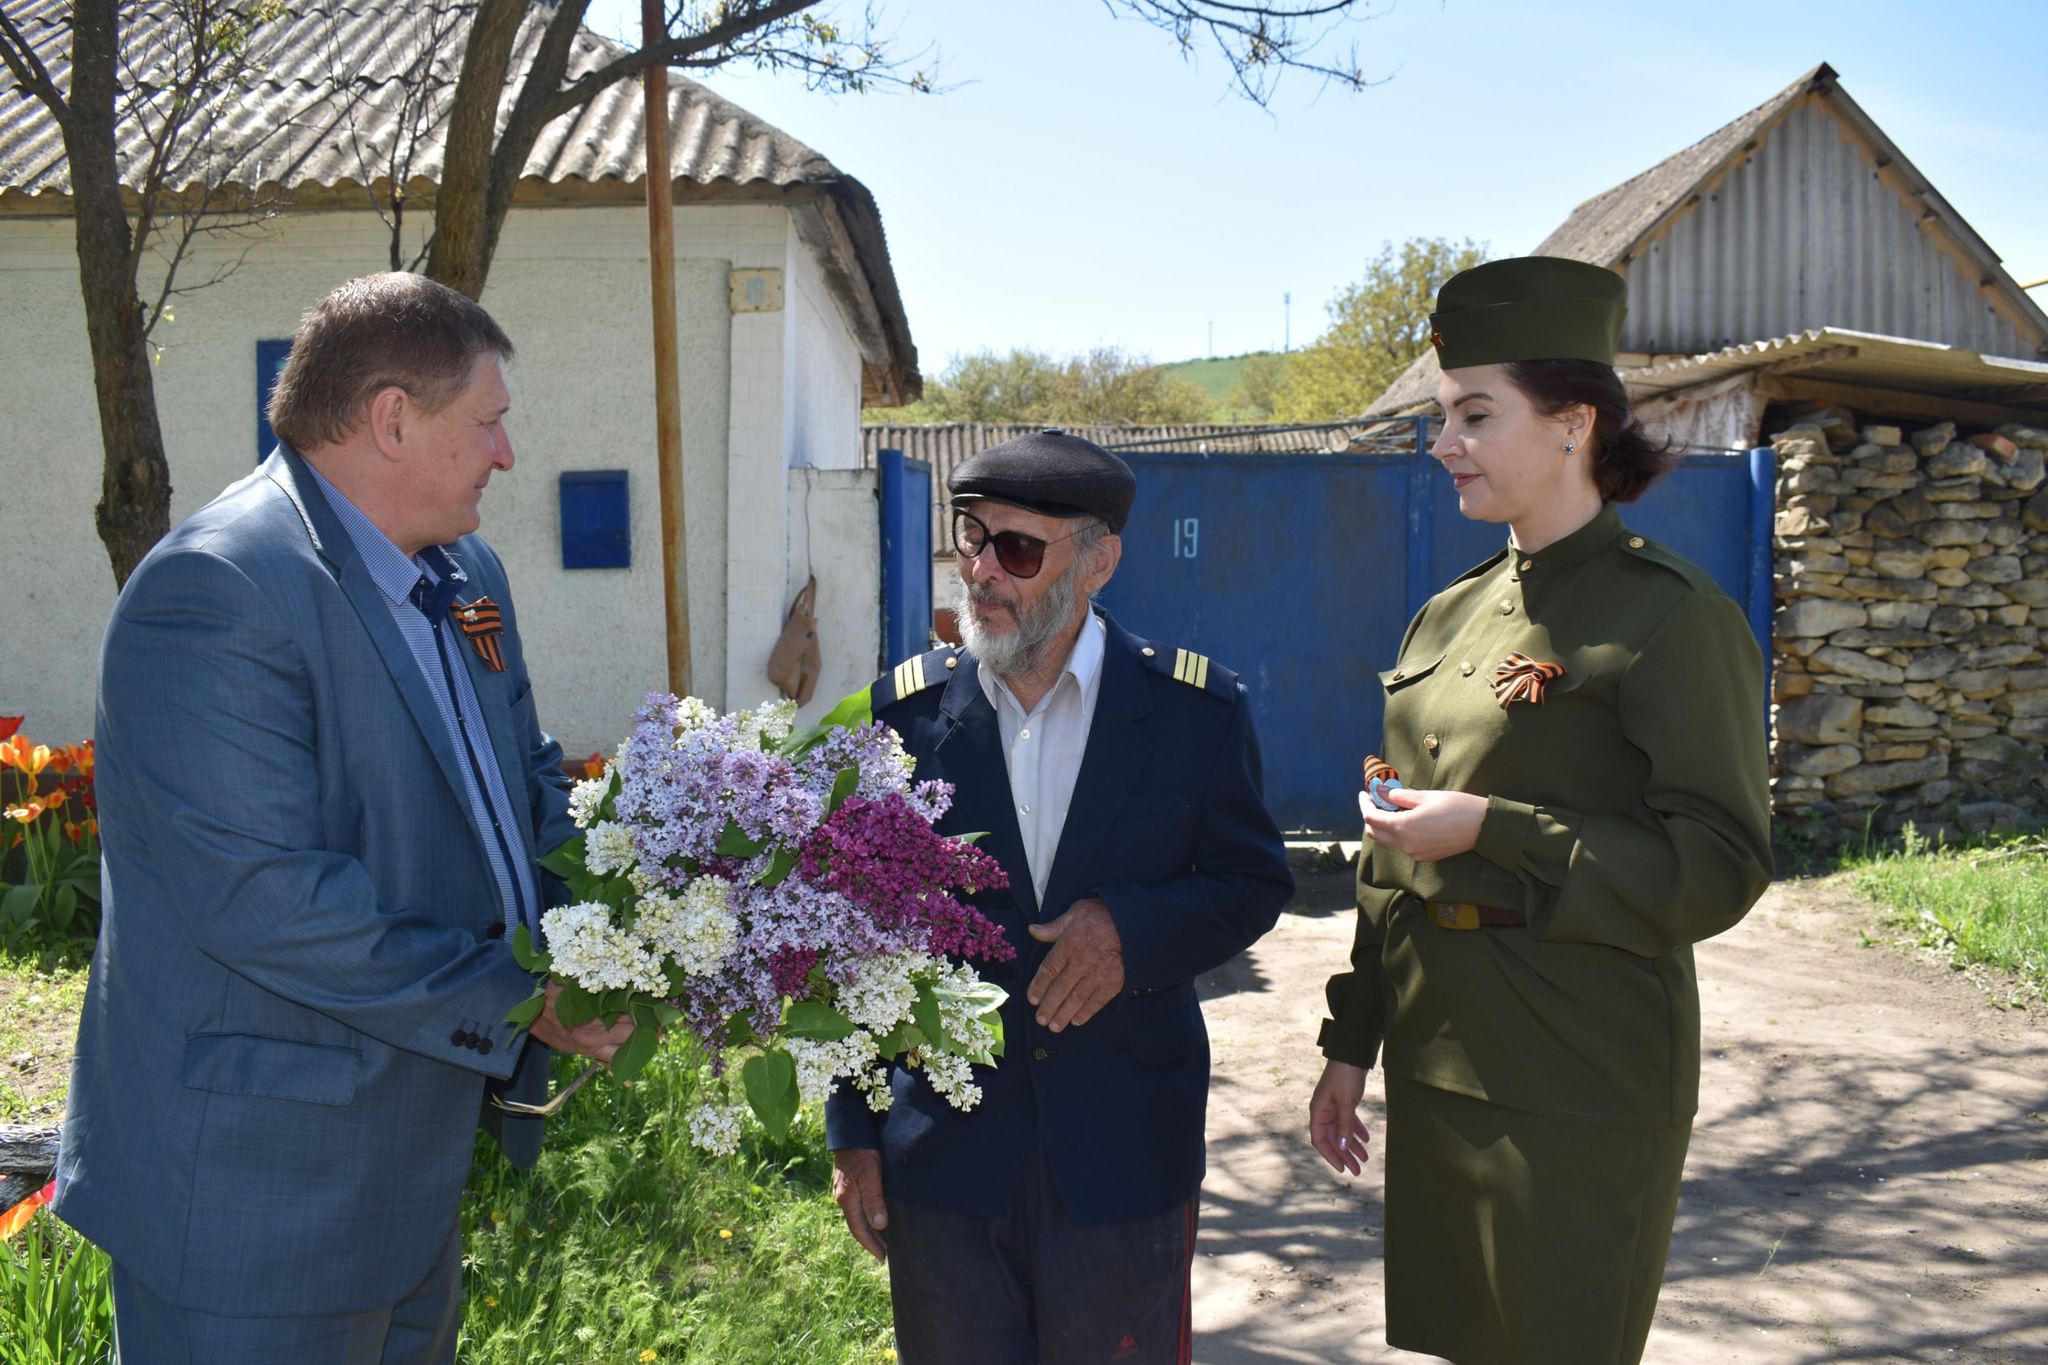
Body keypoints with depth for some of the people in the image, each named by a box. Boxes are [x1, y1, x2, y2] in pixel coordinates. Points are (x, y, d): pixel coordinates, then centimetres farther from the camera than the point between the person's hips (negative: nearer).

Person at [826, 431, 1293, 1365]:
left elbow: (1254, 883, 3)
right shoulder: (906, 713, -1)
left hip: (1125, 1155, 0)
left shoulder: (1195, 711, -4)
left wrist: (1136, 927, -18)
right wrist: (853, 1134, 2)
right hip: (941, 1152, 1)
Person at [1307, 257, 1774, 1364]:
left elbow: (1721, 868, -16)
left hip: (1579, 1086, -7)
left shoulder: (1670, 617, -12)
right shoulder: (1449, 615, 9)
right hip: (1435, 1062, 7)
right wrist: (1349, 1044, 14)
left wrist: (1492, 828, -22)